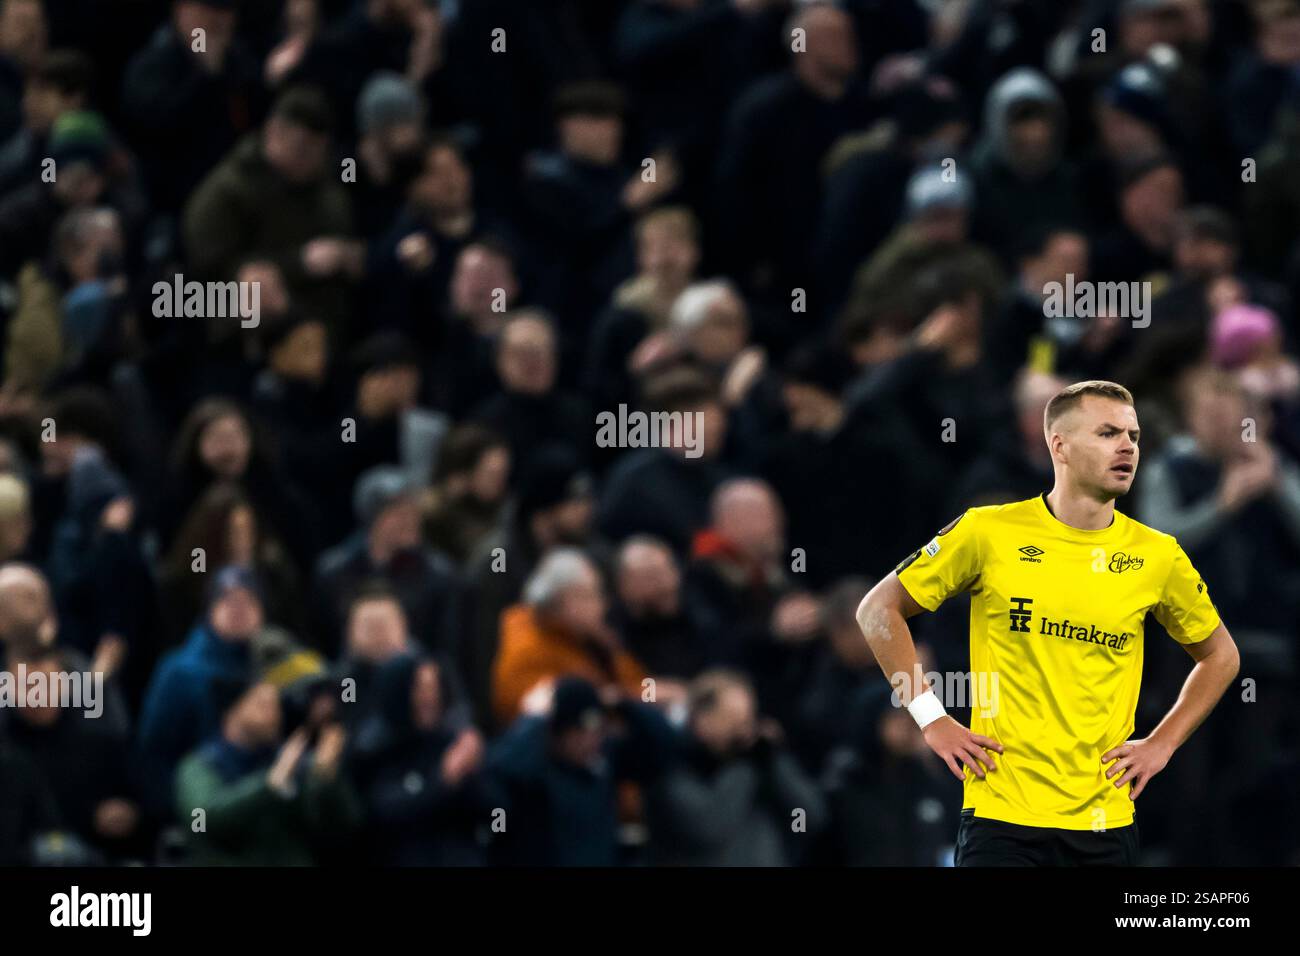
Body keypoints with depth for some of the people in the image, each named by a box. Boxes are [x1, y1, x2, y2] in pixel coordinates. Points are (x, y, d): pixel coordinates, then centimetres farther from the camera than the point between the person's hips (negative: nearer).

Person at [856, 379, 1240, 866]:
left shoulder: (1157, 556, 5)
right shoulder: (989, 532, -3)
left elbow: (1220, 656, 21)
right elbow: (878, 609, 6)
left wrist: (1161, 745, 10)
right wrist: (932, 720, 0)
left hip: (1107, 824, 3)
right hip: (1001, 820, -3)